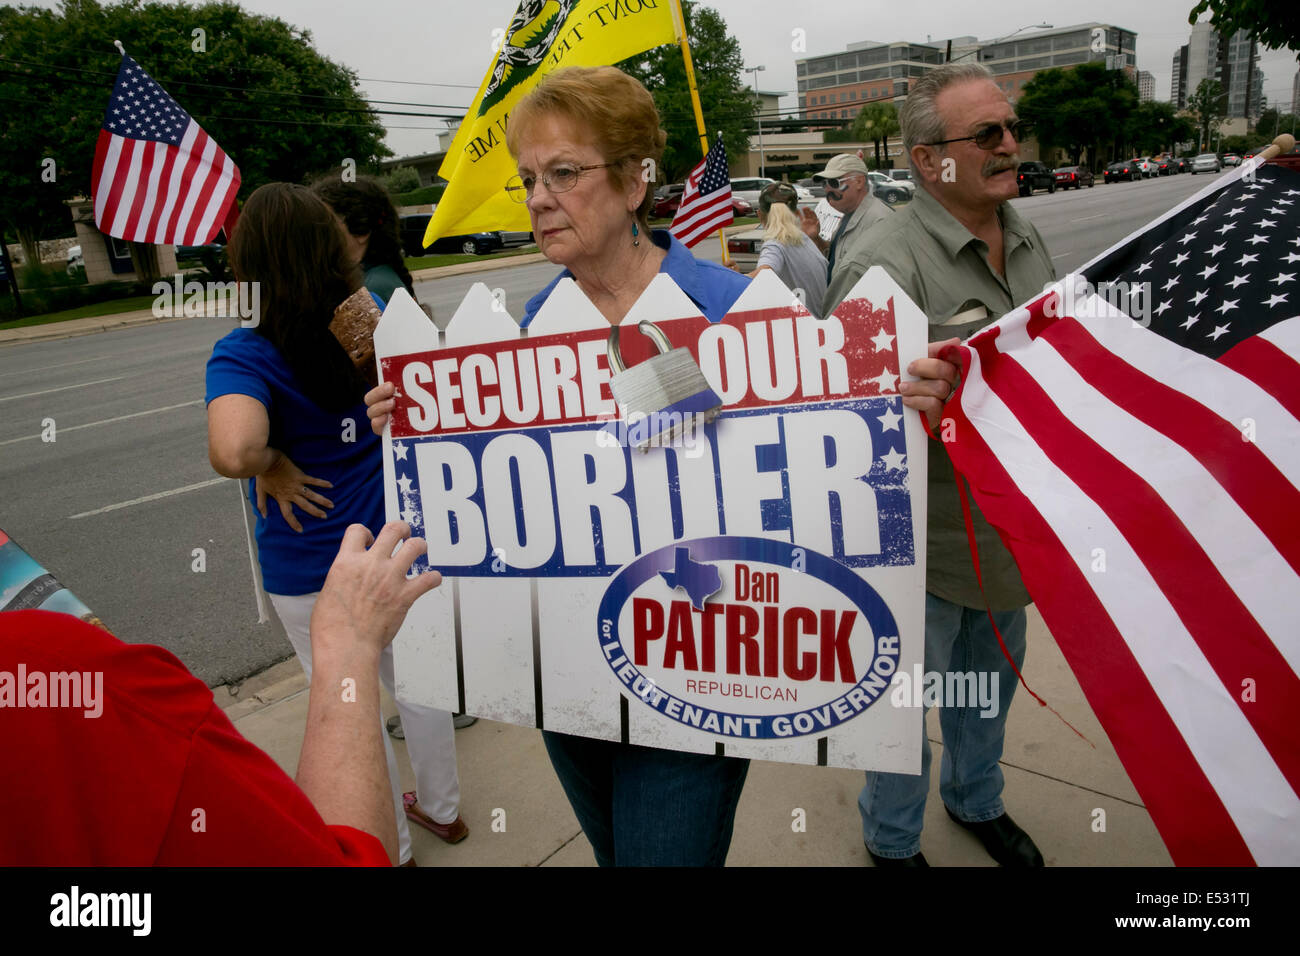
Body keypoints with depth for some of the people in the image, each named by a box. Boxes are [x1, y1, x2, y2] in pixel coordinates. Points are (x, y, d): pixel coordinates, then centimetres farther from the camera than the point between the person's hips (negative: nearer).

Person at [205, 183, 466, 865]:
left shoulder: (244, 356, -22)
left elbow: (233, 451, -41)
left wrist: (273, 466, -21)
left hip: (313, 573, -4)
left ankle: (392, 847, 37)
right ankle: (444, 809, 45)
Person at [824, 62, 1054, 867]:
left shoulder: (1029, 241, 4)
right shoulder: (883, 266, -22)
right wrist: (895, 401, -52)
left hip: (1013, 527, 7)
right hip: (923, 539, -7)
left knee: (990, 678, 27)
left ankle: (976, 799, 56)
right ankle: (893, 838, 42)